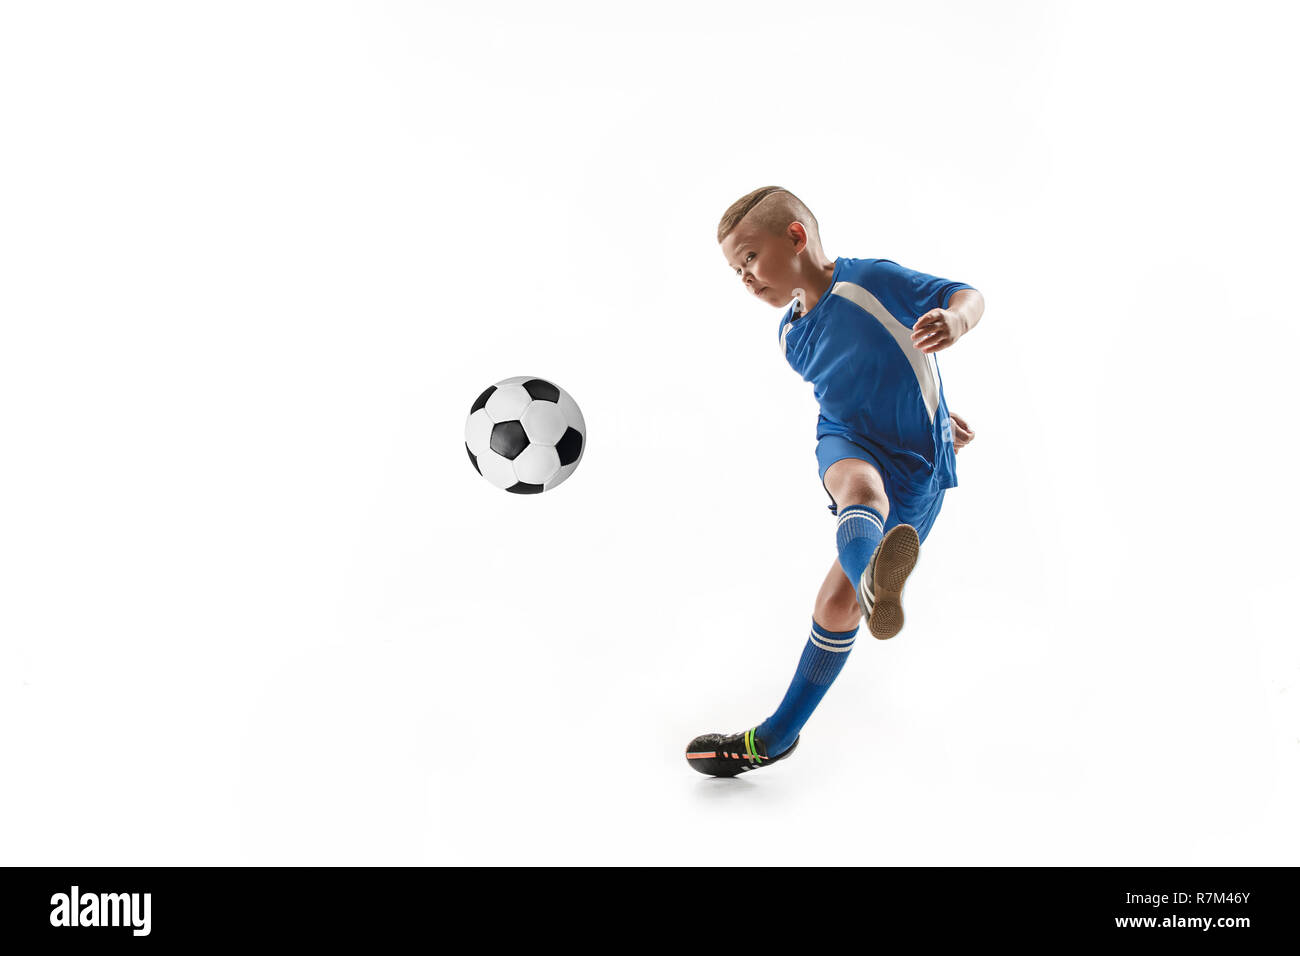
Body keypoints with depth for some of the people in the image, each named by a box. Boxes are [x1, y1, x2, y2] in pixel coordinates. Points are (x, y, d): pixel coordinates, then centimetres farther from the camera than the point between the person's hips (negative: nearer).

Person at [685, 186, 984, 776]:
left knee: (837, 603, -8)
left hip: (916, 466, -4)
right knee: (862, 488, -37)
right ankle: (871, 580, -72)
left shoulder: (870, 281, -15)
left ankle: (778, 736, 6)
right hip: (847, 443, 4)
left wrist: (952, 320, -42)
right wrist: (931, 416, 28)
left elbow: (967, 296, -17)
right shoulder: (792, 335, 6)